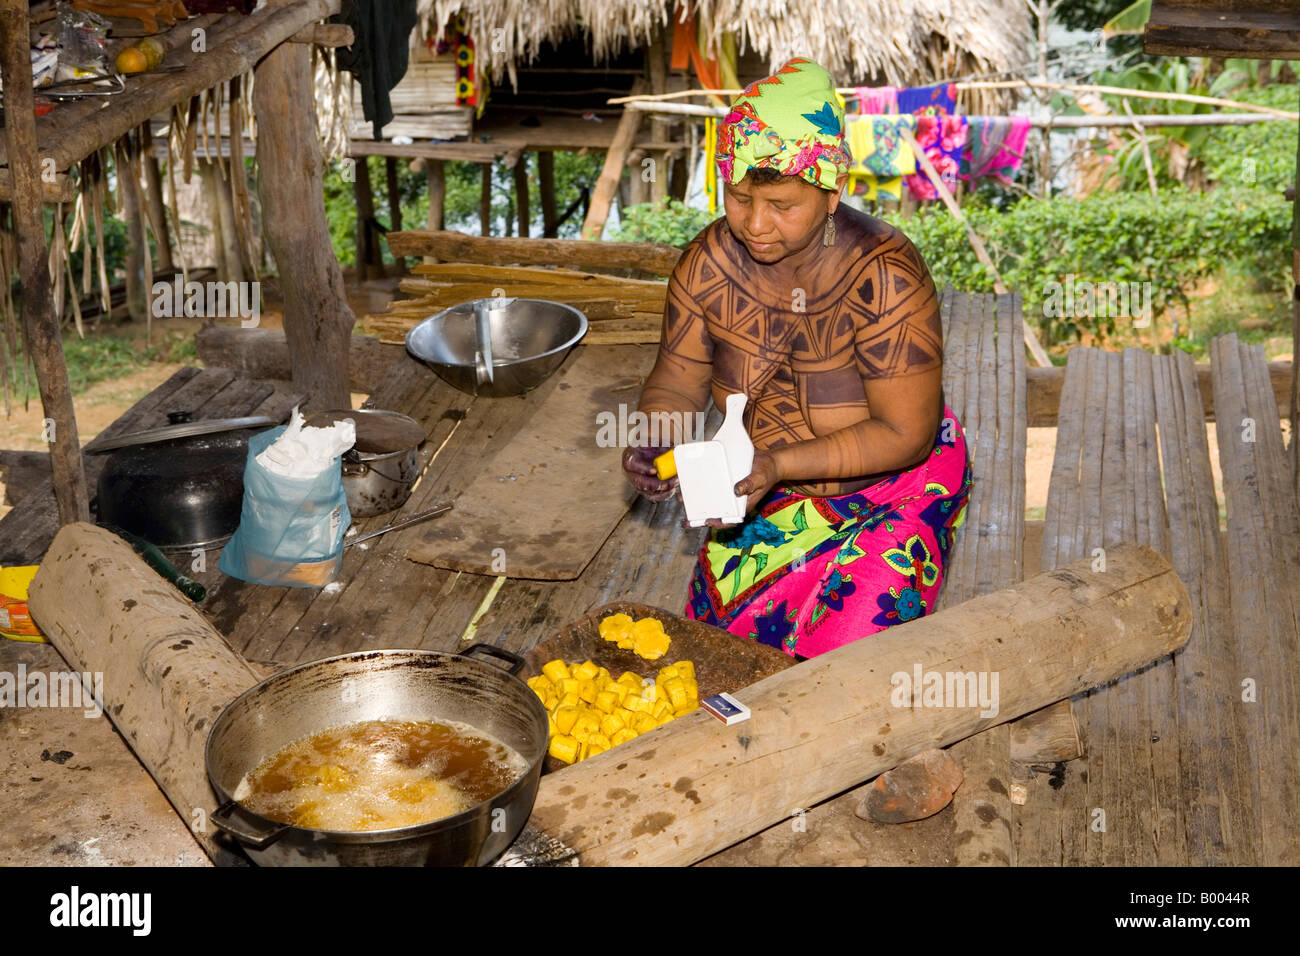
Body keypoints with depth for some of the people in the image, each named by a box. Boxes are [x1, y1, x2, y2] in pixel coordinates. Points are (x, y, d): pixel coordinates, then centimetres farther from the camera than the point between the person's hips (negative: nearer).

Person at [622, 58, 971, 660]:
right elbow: (677, 383, -1)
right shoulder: (709, 263, -12)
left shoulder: (885, 277, -27)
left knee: (852, 646, -19)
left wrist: (778, 462, -37)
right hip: (771, 487, 4)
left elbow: (905, 434, -25)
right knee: (721, 620, -12)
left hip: (892, 488, -4)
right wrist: (653, 441, -25)